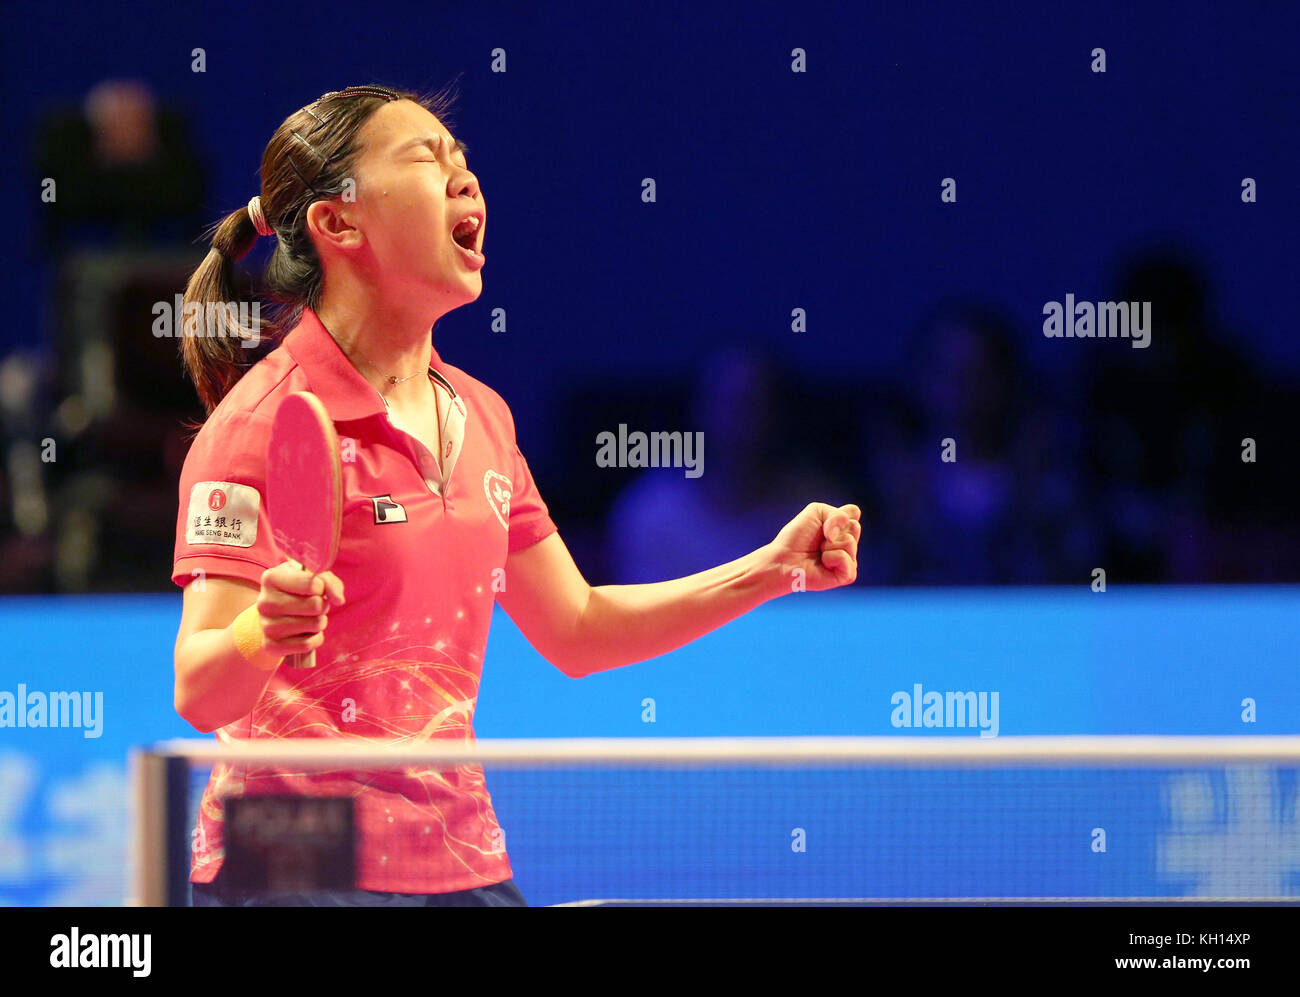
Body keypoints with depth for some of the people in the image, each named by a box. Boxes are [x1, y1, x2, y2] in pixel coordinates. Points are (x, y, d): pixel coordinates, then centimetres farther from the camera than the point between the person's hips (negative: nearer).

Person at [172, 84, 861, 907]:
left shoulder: (480, 417, 10)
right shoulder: (262, 420, -13)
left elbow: (575, 631, 19)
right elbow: (199, 694, -19)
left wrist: (772, 568, 11)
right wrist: (266, 634, -40)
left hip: (464, 861, 7)